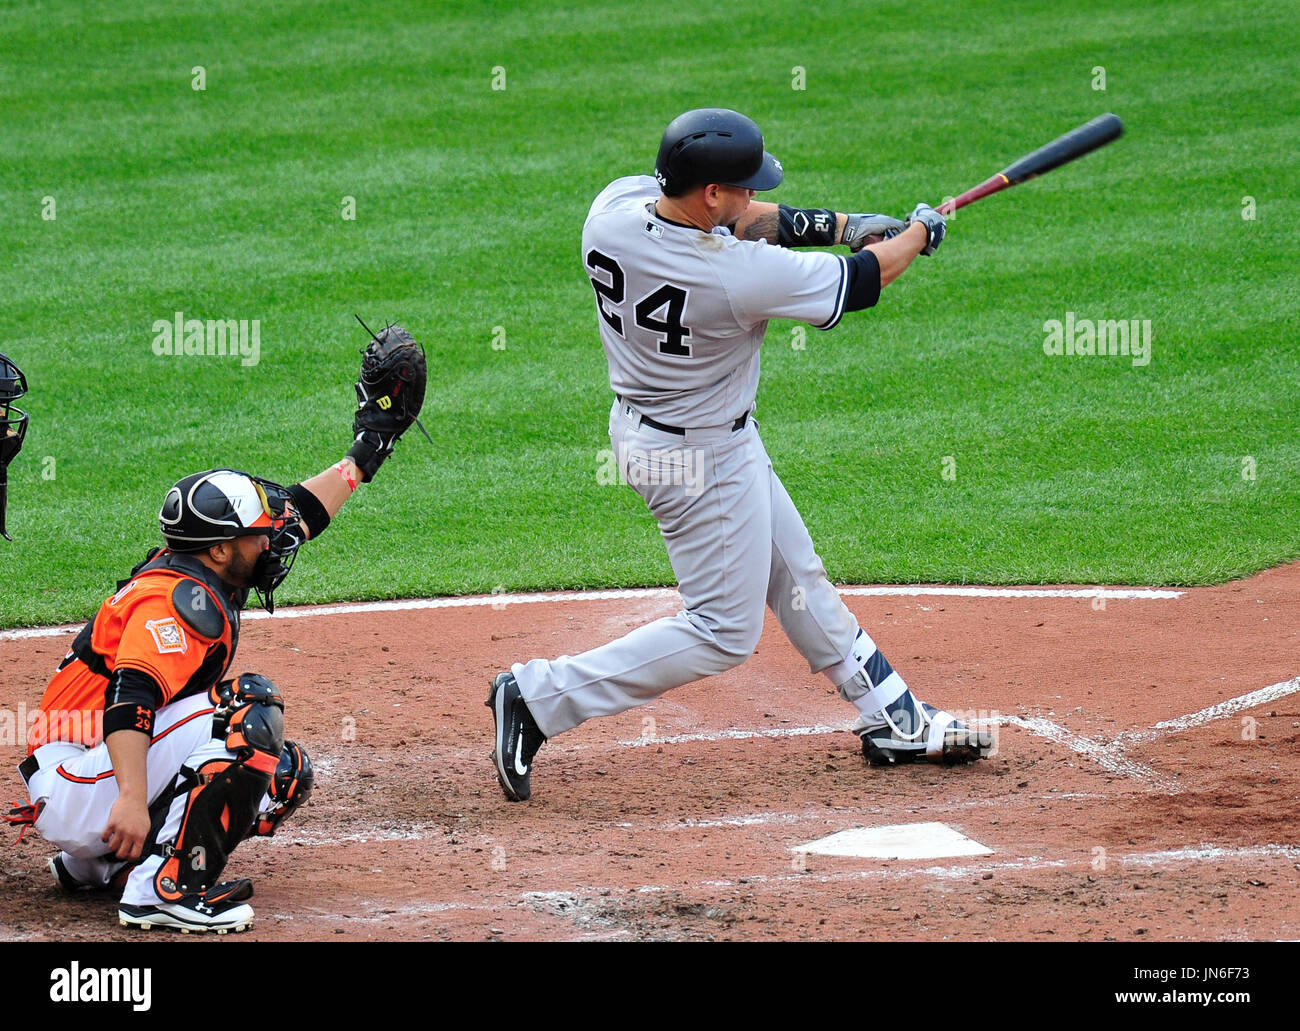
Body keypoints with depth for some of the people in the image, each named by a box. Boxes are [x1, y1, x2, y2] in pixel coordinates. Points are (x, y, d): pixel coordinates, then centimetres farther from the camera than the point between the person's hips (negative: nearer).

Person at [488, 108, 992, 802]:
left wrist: (832, 223, -2)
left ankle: (893, 719, 33)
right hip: (703, 459, -9)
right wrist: (919, 232, 4)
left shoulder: (618, 203, -15)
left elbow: (731, 221, 6)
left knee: (795, 575, 20)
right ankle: (539, 697, 1)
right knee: (724, 633, 4)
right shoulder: (740, 276, -34)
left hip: (642, 423, 9)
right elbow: (863, 280, -16)